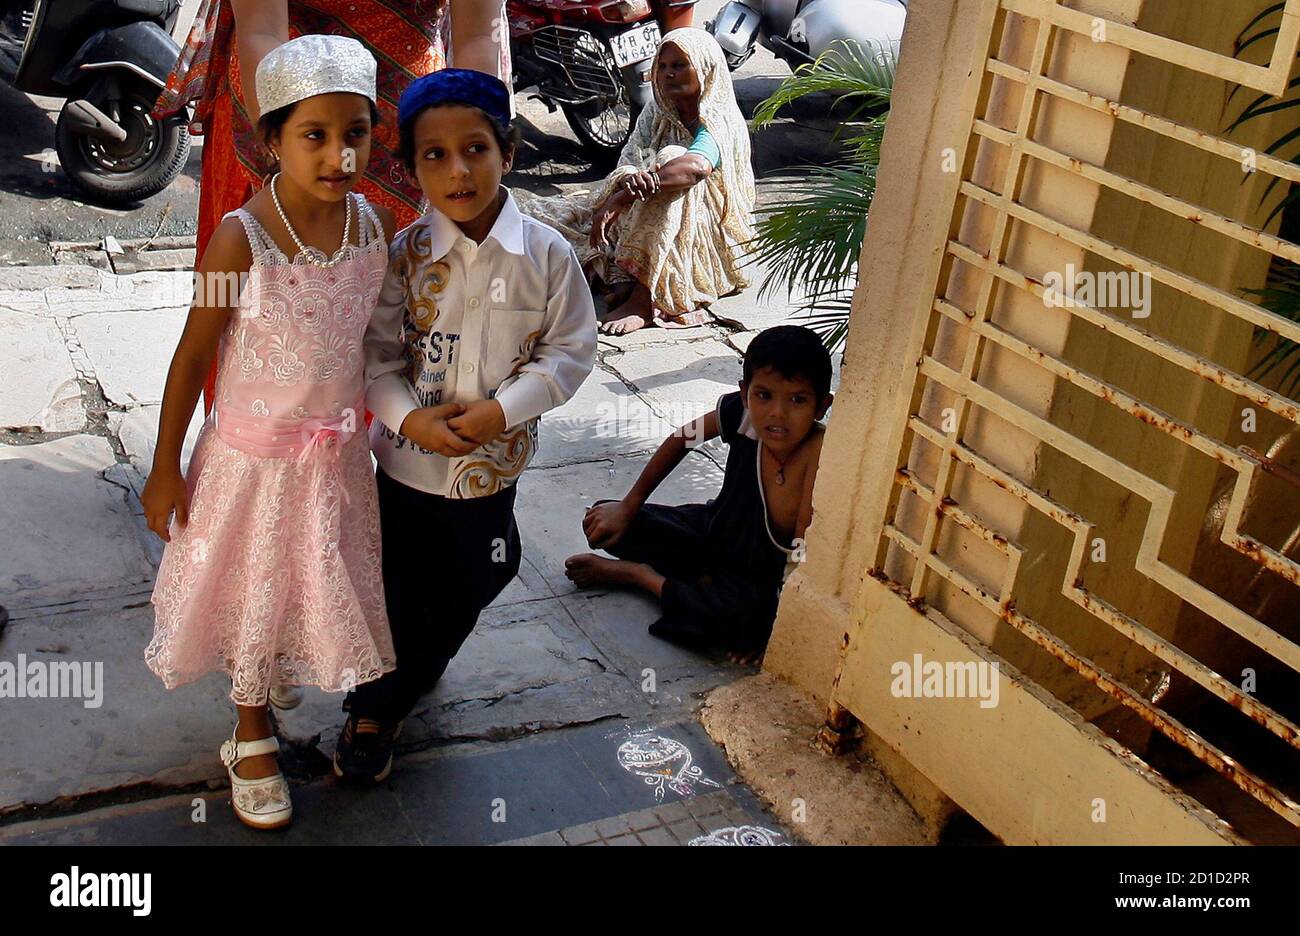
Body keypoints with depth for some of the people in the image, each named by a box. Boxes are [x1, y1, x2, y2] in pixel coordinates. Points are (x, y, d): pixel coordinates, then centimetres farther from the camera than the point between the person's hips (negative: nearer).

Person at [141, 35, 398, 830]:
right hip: (254, 451, -3)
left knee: (332, 582, 22)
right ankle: (252, 738, 39)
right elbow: (193, 356, -13)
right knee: (256, 589, 15)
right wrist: (166, 468, -8)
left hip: (339, 451, 3)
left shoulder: (376, 225, -9)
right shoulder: (241, 239, -22)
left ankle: (362, 709, 48)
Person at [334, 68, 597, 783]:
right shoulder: (403, 255, -10)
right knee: (401, 595, 11)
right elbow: (377, 352, -5)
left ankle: (417, 669, 51)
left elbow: (570, 351, -7)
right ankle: (373, 709, 35)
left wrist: (502, 409, -19)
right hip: (408, 462, -1)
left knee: (463, 596, 20)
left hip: (494, 466, 1)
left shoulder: (548, 255, -11)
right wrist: (408, 416, -22)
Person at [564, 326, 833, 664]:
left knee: (741, 616, -36)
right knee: (602, 520, -2)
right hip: (715, 529, 4)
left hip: (763, 577, -4)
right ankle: (708, 580, -5)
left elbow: (803, 554, -30)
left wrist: (773, 626, -26)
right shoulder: (741, 411, -22)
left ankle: (634, 573, -10)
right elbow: (681, 439, -2)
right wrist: (627, 508, 2)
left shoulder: (819, 454, -36)